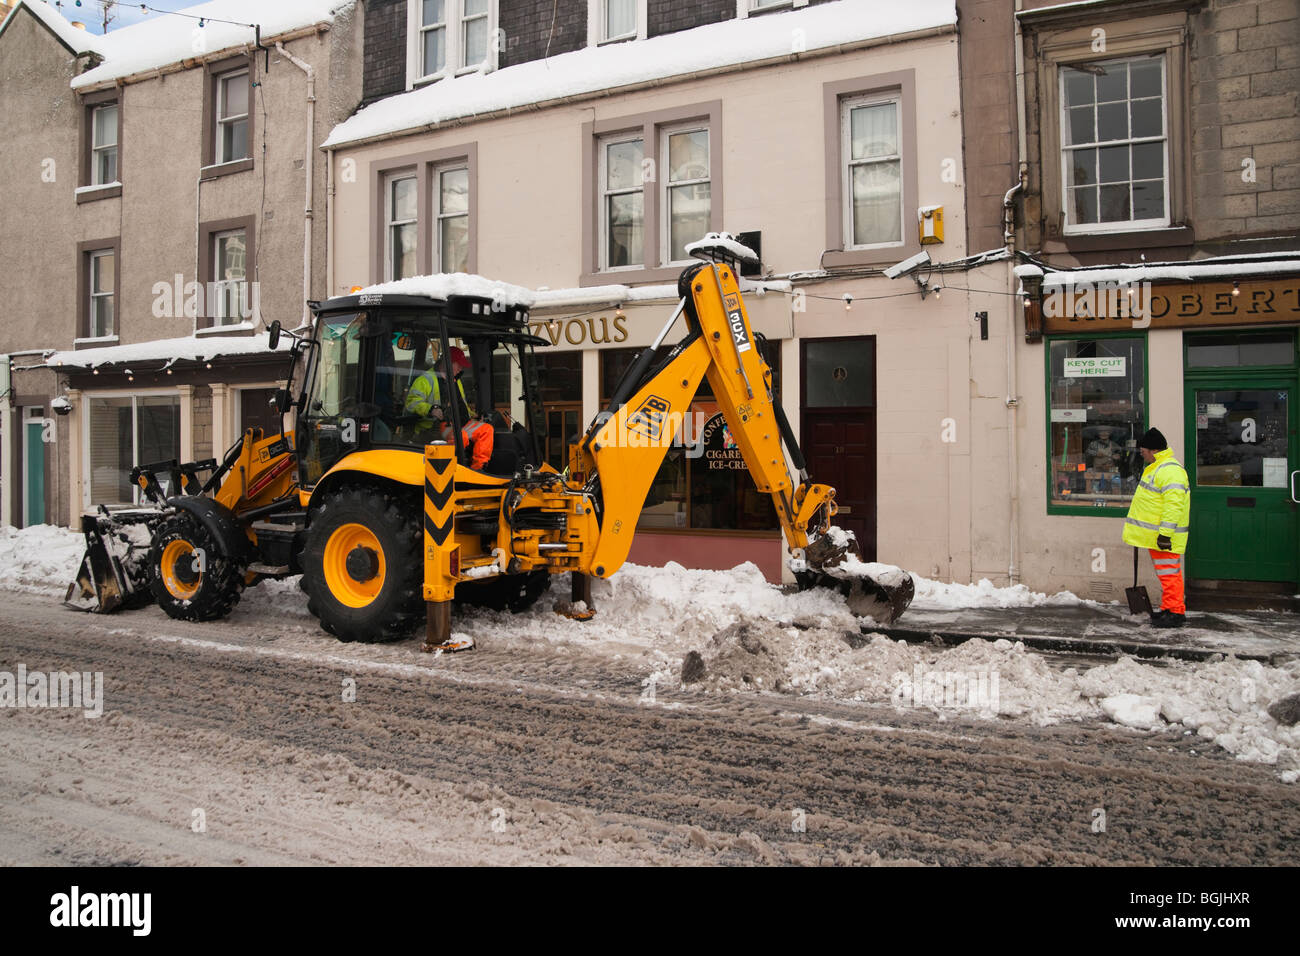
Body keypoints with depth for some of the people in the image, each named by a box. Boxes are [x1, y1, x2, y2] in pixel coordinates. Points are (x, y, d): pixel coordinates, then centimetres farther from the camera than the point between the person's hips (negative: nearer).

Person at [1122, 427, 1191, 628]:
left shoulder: (1170, 471, -19)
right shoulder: (1157, 467, 17)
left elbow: (1173, 505, -26)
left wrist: (1165, 533, -27)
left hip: (1164, 536, -11)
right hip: (1155, 535, 11)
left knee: (1169, 573, -7)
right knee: (1165, 573, 15)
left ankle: (1175, 612, -2)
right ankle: (1168, 609, 22)